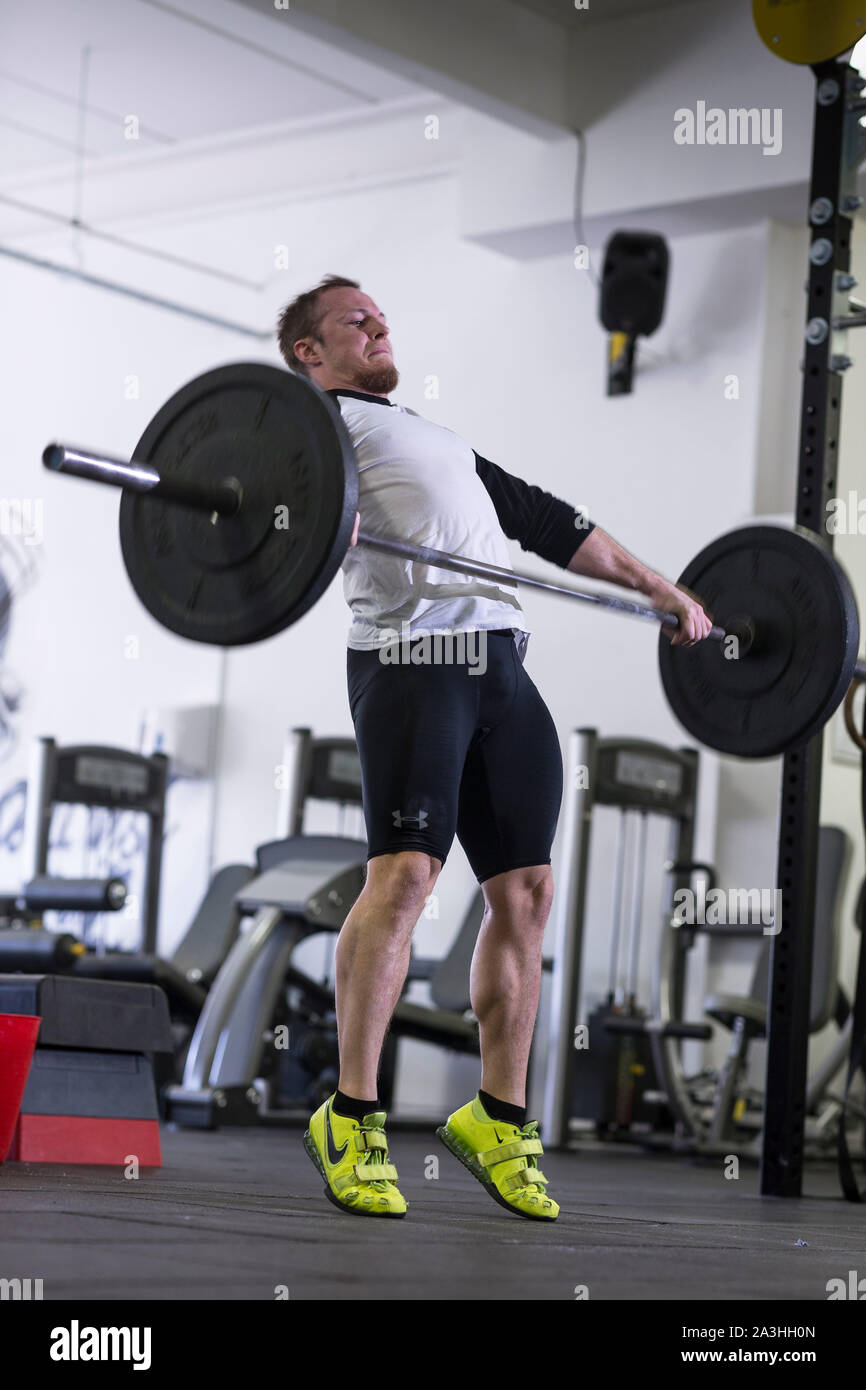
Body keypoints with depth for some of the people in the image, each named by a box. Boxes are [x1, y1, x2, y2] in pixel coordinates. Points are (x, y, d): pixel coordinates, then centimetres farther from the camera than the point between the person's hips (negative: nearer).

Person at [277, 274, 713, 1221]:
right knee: (405, 871, -18)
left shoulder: (439, 440, 36)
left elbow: (547, 521, 35)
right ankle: (351, 1119, -10)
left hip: (502, 665, 7)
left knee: (525, 888, 1)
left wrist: (655, 586, 32)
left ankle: (498, 1121, 10)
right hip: (411, 653, -7)